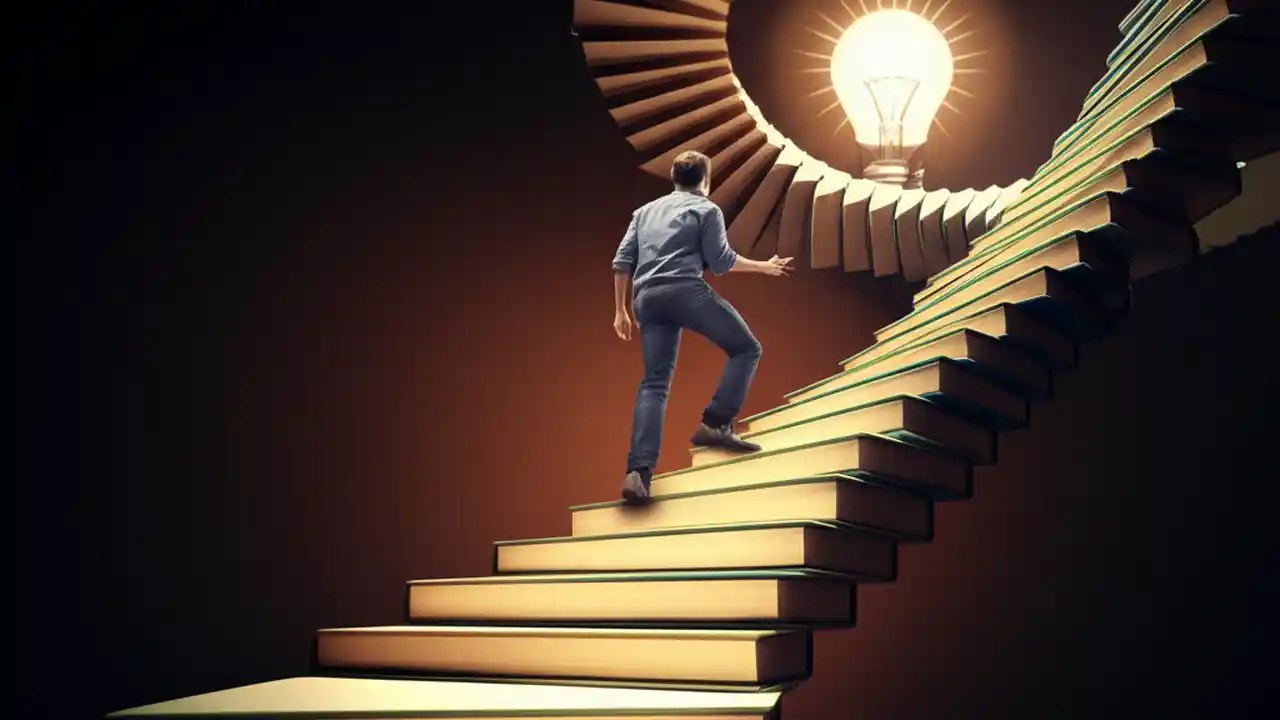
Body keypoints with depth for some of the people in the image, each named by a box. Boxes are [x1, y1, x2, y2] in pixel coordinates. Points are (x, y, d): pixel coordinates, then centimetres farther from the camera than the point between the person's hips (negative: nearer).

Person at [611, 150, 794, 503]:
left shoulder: (646, 210, 28)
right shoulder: (706, 209, 12)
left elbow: (622, 262, 18)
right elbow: (720, 262, 3)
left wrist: (620, 311, 21)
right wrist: (764, 266, 17)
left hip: (647, 298, 5)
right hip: (686, 290, -5)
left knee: (654, 383, 0)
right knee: (746, 348, 9)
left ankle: (639, 470, -17)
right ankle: (714, 423, -7)